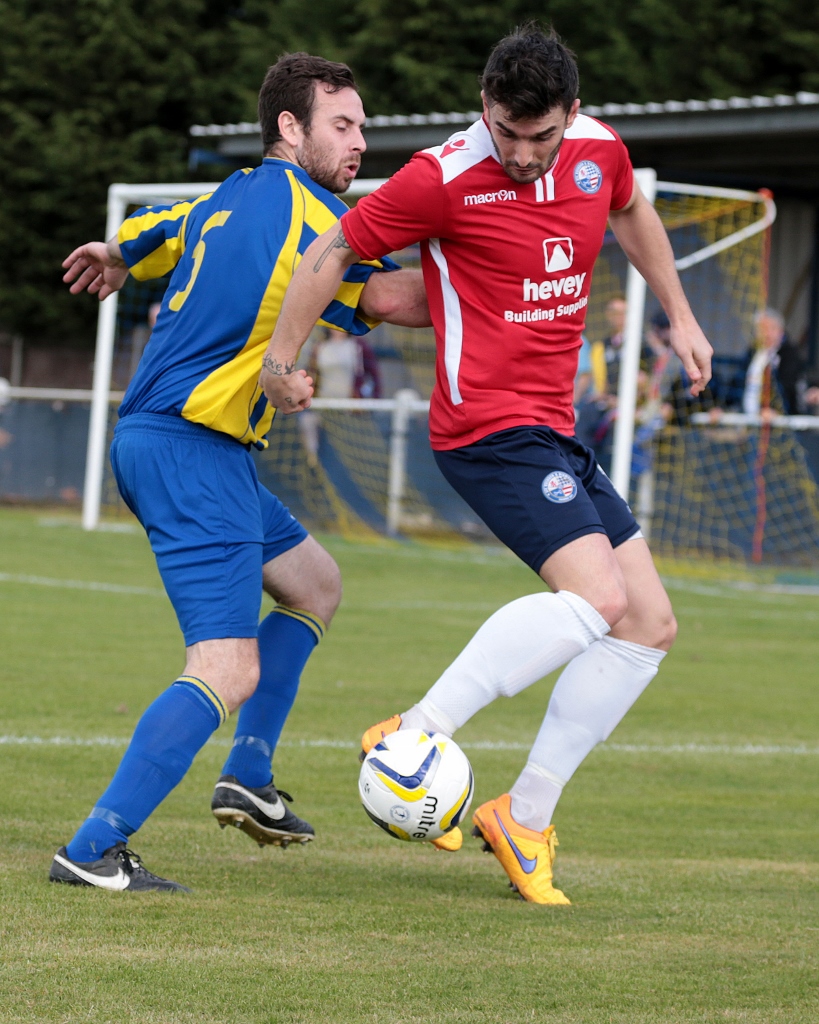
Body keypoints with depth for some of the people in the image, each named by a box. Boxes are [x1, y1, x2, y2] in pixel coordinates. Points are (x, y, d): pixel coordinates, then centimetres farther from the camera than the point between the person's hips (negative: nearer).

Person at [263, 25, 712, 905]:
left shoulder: (599, 149, 3)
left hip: (553, 432, 8)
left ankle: (525, 817, 7)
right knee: (597, 595, -27)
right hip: (489, 427, -8)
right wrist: (279, 358, 1)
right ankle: (418, 734, -23)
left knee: (650, 626, 4)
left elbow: (631, 214, 27)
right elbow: (336, 250, -4)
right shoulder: (444, 180, -16)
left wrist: (680, 317, 29)